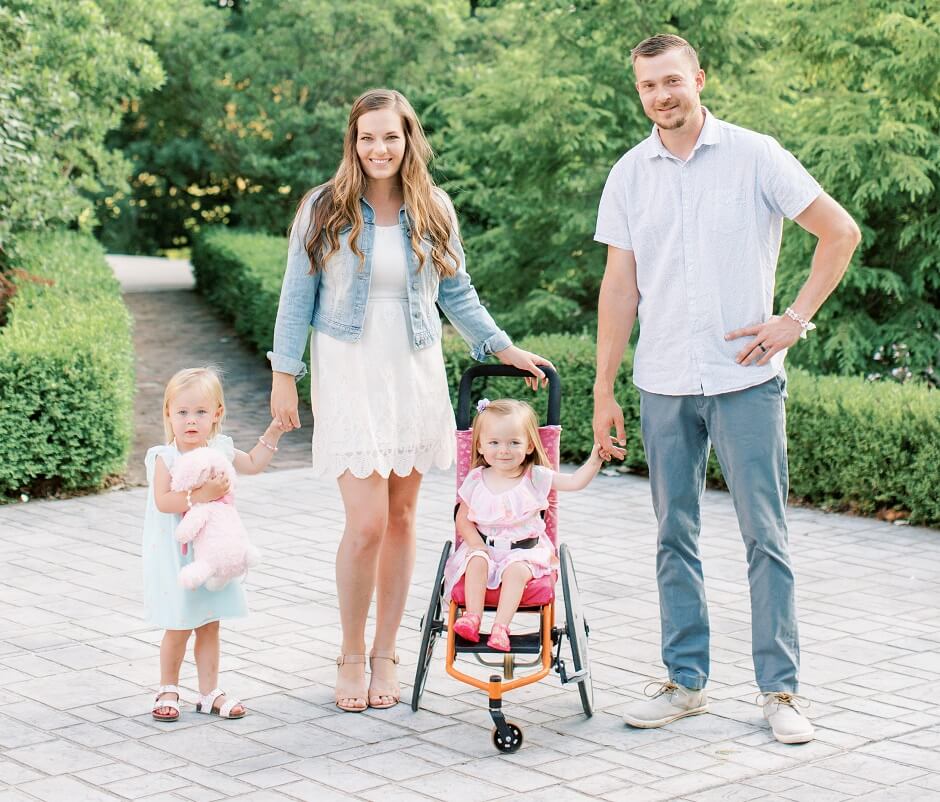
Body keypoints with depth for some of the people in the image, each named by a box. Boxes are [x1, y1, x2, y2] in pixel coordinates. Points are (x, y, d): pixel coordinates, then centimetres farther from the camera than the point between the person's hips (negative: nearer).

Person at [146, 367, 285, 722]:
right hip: (176, 556, -5)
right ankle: (168, 689, 23)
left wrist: (273, 432, 10)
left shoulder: (220, 450, 1)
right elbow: (162, 501, -25)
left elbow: (253, 463, 18)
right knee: (178, 628, 4)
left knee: (209, 625, 11)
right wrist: (200, 495, -33)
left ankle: (209, 692, 21)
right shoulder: (165, 458, -16)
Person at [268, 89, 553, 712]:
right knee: (367, 523, -10)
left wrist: (500, 346, 8)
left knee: (401, 517, 6)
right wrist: (284, 374, 0)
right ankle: (351, 655, 9)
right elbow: (298, 296, 3)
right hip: (349, 374, -3)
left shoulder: (433, 210, 6)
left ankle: (386, 654, 19)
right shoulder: (325, 209, -2)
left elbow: (457, 292, 16)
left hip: (415, 374, 3)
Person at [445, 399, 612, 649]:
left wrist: (595, 460, -25)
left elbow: (575, 481, -9)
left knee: (517, 570, -31)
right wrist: (478, 545, -12)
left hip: (524, 548, -1)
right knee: (477, 562, -29)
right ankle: (472, 616, -31)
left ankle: (501, 626, -35)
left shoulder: (535, 477, -3)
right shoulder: (476, 480, 0)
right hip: (484, 546, 2)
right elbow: (463, 519, 4)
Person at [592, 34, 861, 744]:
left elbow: (841, 232, 1)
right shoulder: (629, 175, 8)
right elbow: (620, 286, 9)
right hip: (663, 384, 3)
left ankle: (781, 689, 6)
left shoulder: (754, 156, -2)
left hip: (746, 378, -3)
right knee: (675, 535, 8)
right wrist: (603, 390, 6)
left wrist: (795, 320, -6)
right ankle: (686, 681, 17)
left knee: (766, 534, -1)